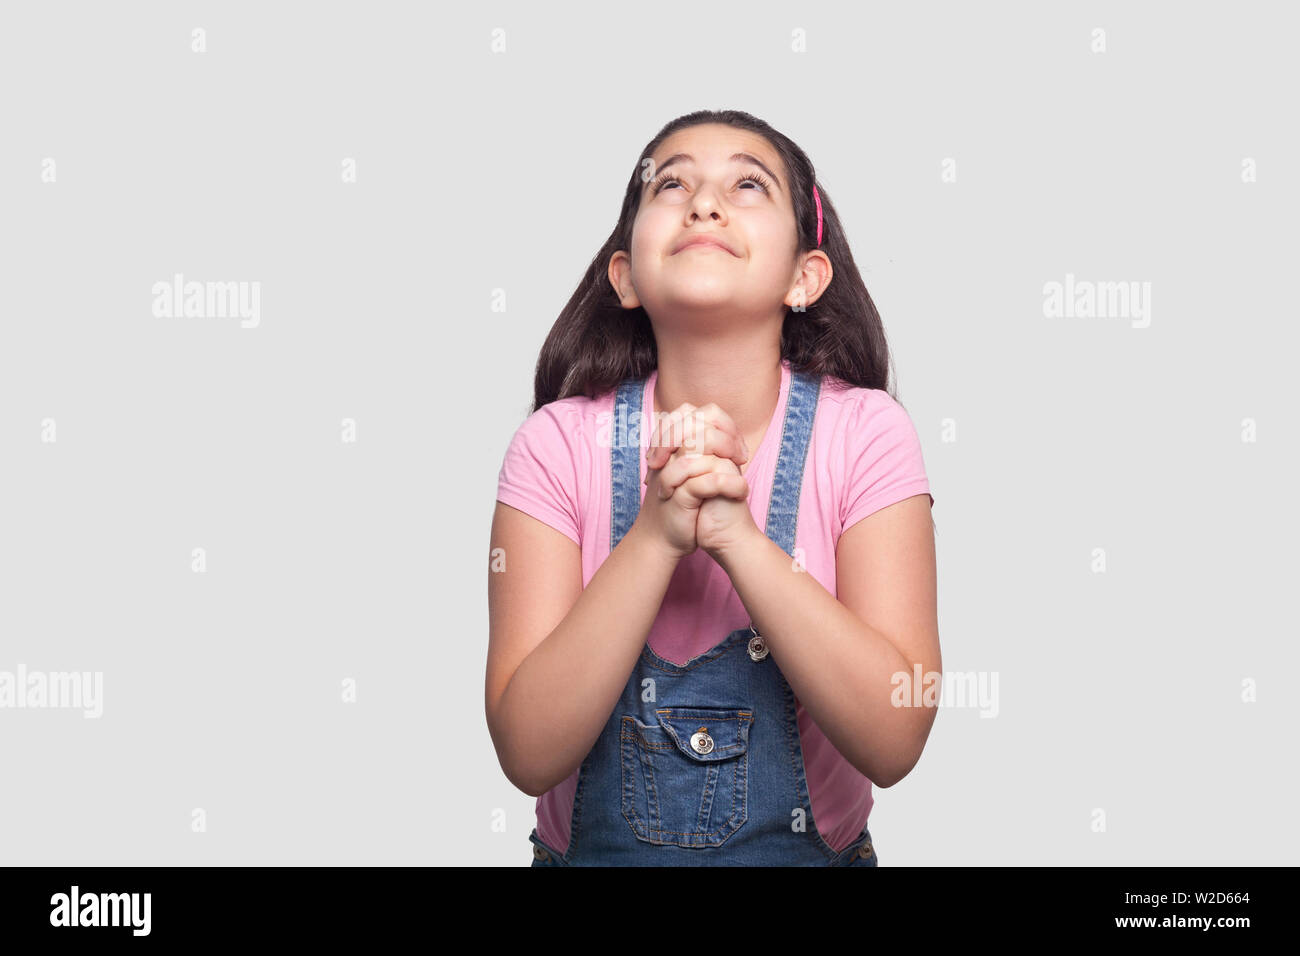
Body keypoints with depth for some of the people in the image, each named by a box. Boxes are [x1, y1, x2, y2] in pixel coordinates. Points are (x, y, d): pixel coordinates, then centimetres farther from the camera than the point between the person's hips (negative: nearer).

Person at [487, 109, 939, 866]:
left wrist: (737, 534, -24)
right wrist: (656, 534, -23)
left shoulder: (866, 435, -8)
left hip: (811, 848, 0)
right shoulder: (559, 446, -8)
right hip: (592, 847, 0)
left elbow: (893, 740, -16)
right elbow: (530, 752, -14)